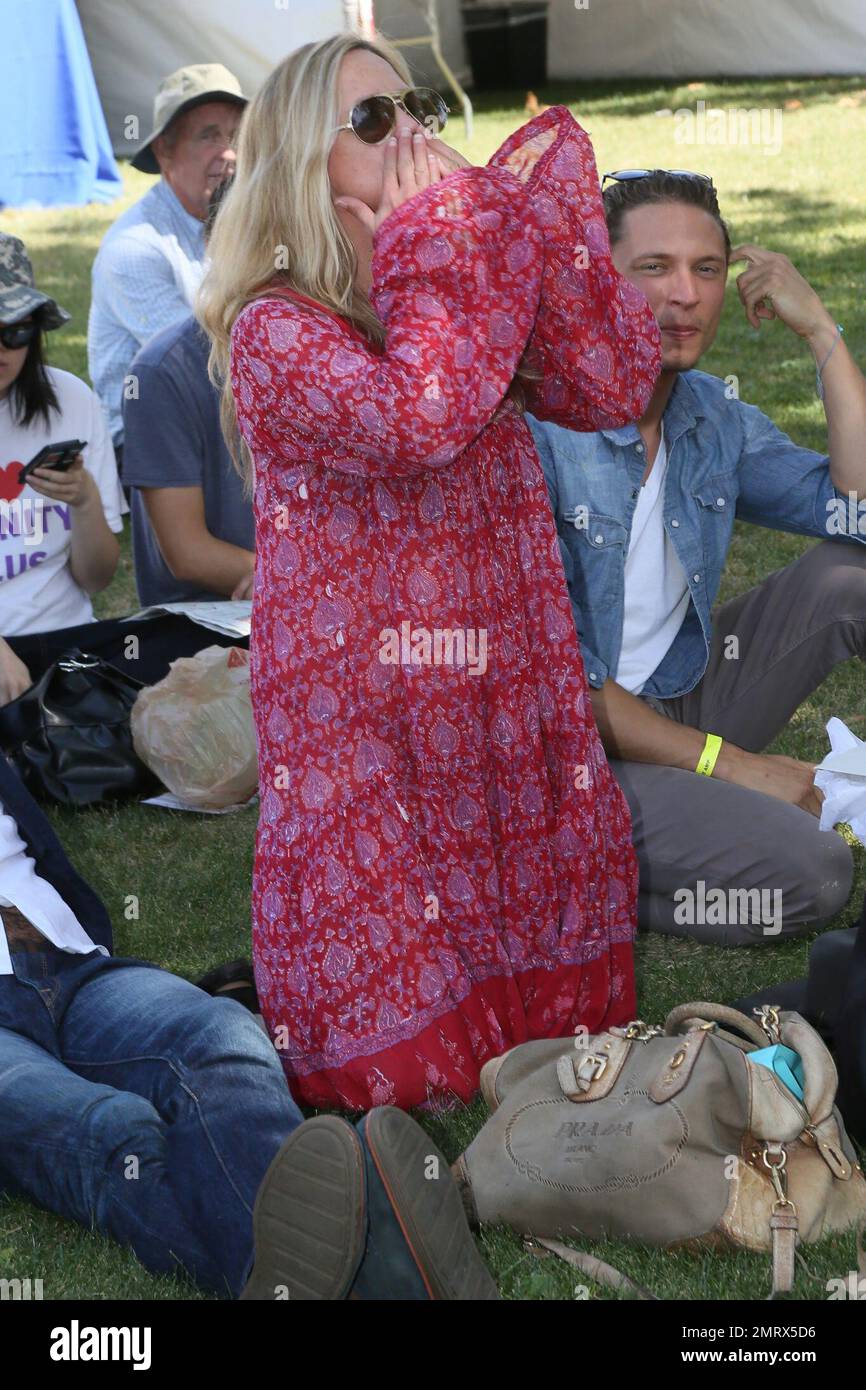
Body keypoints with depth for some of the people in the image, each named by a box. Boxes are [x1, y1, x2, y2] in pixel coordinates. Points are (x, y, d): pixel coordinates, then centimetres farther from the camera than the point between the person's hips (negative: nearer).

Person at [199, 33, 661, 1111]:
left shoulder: (461, 292, 9)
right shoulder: (276, 328, -11)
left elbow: (611, 389, -5)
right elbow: (419, 420, -29)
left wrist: (536, 210, -9)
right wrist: (439, 231, -16)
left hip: (504, 690, 6)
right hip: (364, 724, -6)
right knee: (403, 1060, 0)